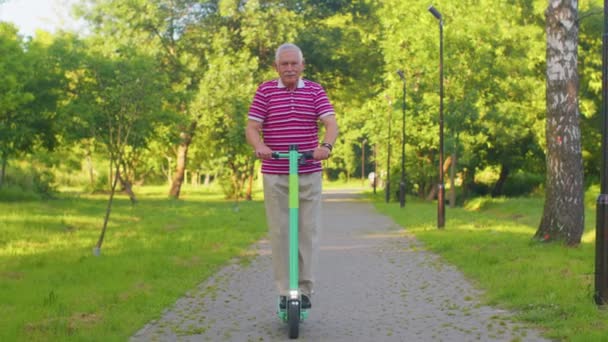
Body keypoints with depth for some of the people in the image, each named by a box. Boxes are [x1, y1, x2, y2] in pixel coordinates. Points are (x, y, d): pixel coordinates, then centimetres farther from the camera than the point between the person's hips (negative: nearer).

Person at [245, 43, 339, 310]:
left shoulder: (315, 91, 6)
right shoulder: (265, 91, 4)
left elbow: (331, 123, -6)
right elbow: (251, 128, -3)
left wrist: (326, 145, -28)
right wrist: (259, 147, -25)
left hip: (309, 174, 1)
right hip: (275, 175, 0)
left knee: (308, 230, 2)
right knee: (280, 232, 1)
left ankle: (305, 288, 11)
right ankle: (284, 291, 8)